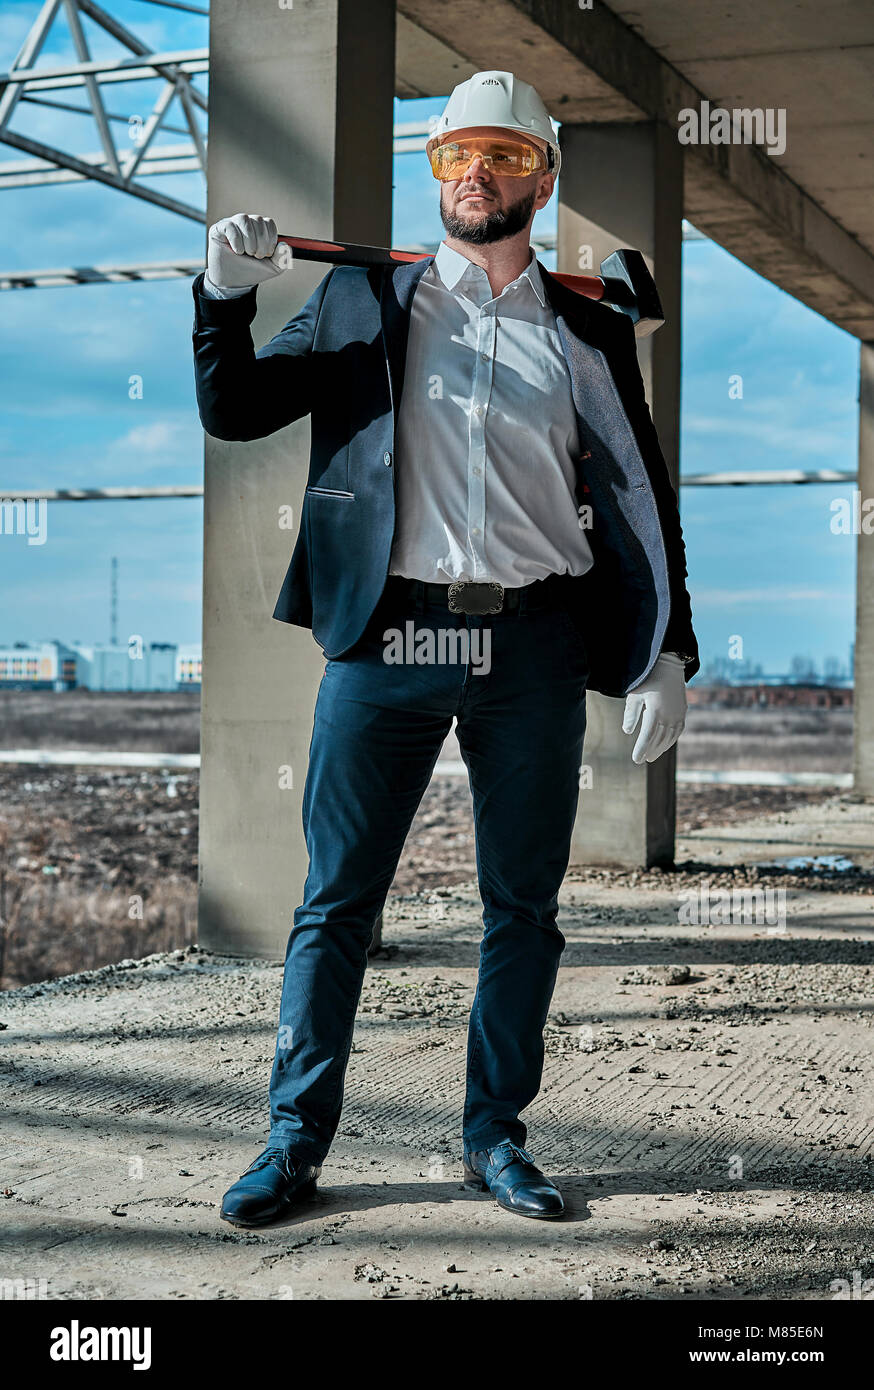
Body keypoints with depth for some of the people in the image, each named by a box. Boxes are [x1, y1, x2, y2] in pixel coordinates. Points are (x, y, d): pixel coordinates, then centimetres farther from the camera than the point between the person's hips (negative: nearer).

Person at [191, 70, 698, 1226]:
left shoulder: (590, 332, 12)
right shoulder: (362, 303, 11)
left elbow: (643, 499, 12)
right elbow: (235, 413, 10)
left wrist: (666, 654, 5)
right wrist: (225, 295, -7)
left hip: (533, 647, 1)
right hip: (386, 638, -1)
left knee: (524, 904, 7)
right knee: (337, 899, 2)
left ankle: (496, 1135, 22)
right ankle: (296, 1139, 13)